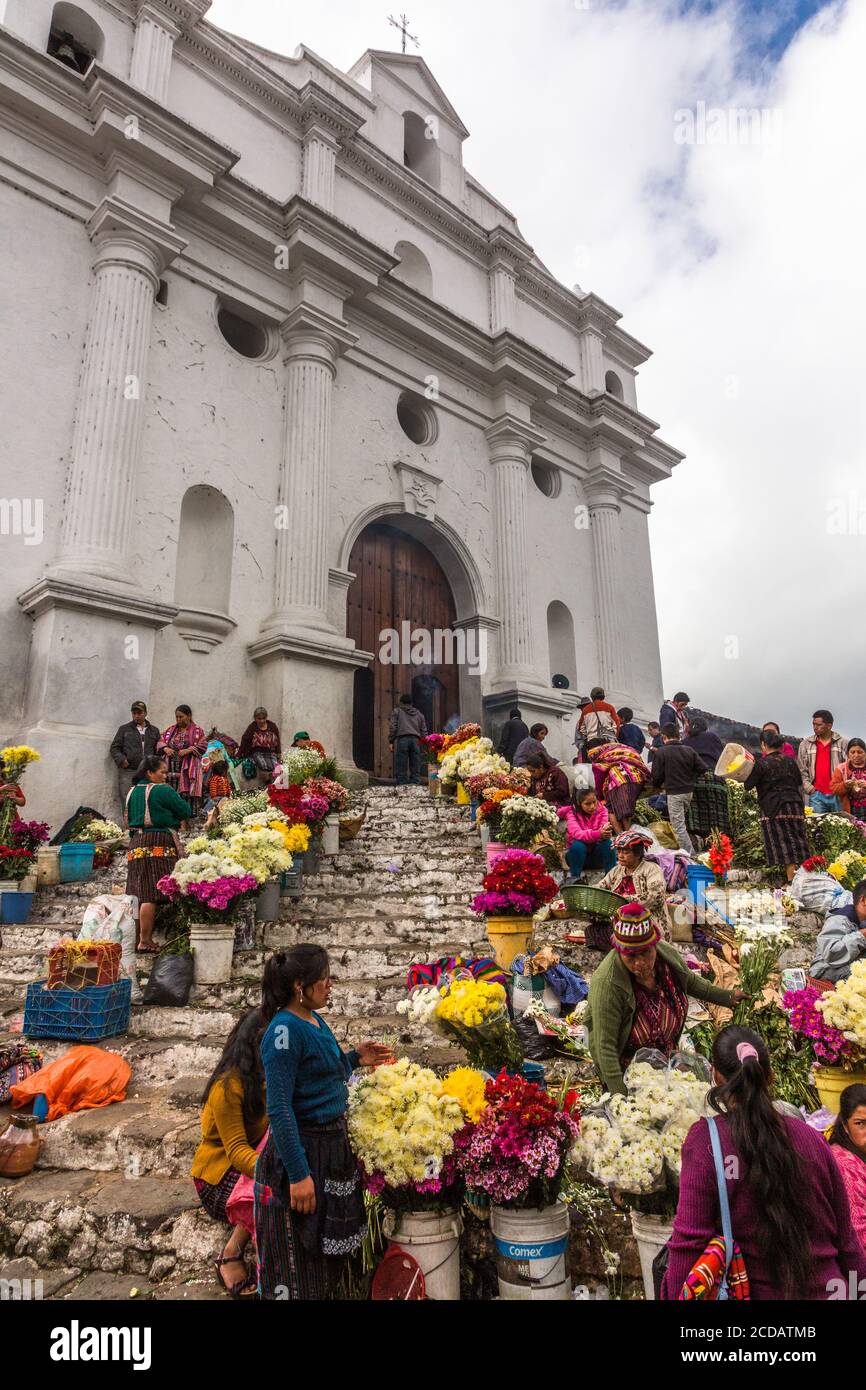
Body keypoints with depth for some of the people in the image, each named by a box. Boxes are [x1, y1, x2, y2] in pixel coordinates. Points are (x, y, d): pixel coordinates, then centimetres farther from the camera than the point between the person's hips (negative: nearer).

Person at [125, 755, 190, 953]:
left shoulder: (132, 792, 15)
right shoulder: (162, 790, -8)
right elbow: (186, 811, -5)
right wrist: (175, 819, 15)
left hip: (136, 844, 8)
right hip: (159, 843, -8)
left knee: (139, 894, 11)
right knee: (152, 895, -8)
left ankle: (137, 938, 16)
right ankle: (145, 942, -9)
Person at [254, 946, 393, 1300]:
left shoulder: (315, 1020, 4)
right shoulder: (285, 1030, -23)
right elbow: (279, 1109, -24)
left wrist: (355, 1059, 3)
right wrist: (299, 1174, -23)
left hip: (333, 1145, 9)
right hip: (302, 1151, -9)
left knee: (328, 1253, 23)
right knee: (299, 1265, 9)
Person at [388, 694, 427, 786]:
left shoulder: (397, 711, 13)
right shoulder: (419, 714, 24)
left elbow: (392, 727, 2)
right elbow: (424, 731, 19)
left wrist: (391, 741, 5)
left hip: (402, 740, -3)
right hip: (416, 740, 3)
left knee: (401, 769, -4)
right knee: (415, 770, 3)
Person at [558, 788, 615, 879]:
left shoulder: (602, 810, -7)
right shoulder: (571, 813, -16)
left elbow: (603, 830, -23)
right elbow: (577, 834, -34)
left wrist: (606, 833, -49)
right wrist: (598, 834, -52)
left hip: (597, 855, 2)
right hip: (578, 853, -2)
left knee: (607, 842, -28)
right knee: (578, 845, -34)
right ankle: (575, 878, -22)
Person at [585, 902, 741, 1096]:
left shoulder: (668, 955, -20)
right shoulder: (607, 984, -38)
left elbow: (691, 982, 4)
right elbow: (605, 1045, -33)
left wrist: (727, 996, 10)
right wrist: (619, 1094, -36)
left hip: (666, 1057, 6)